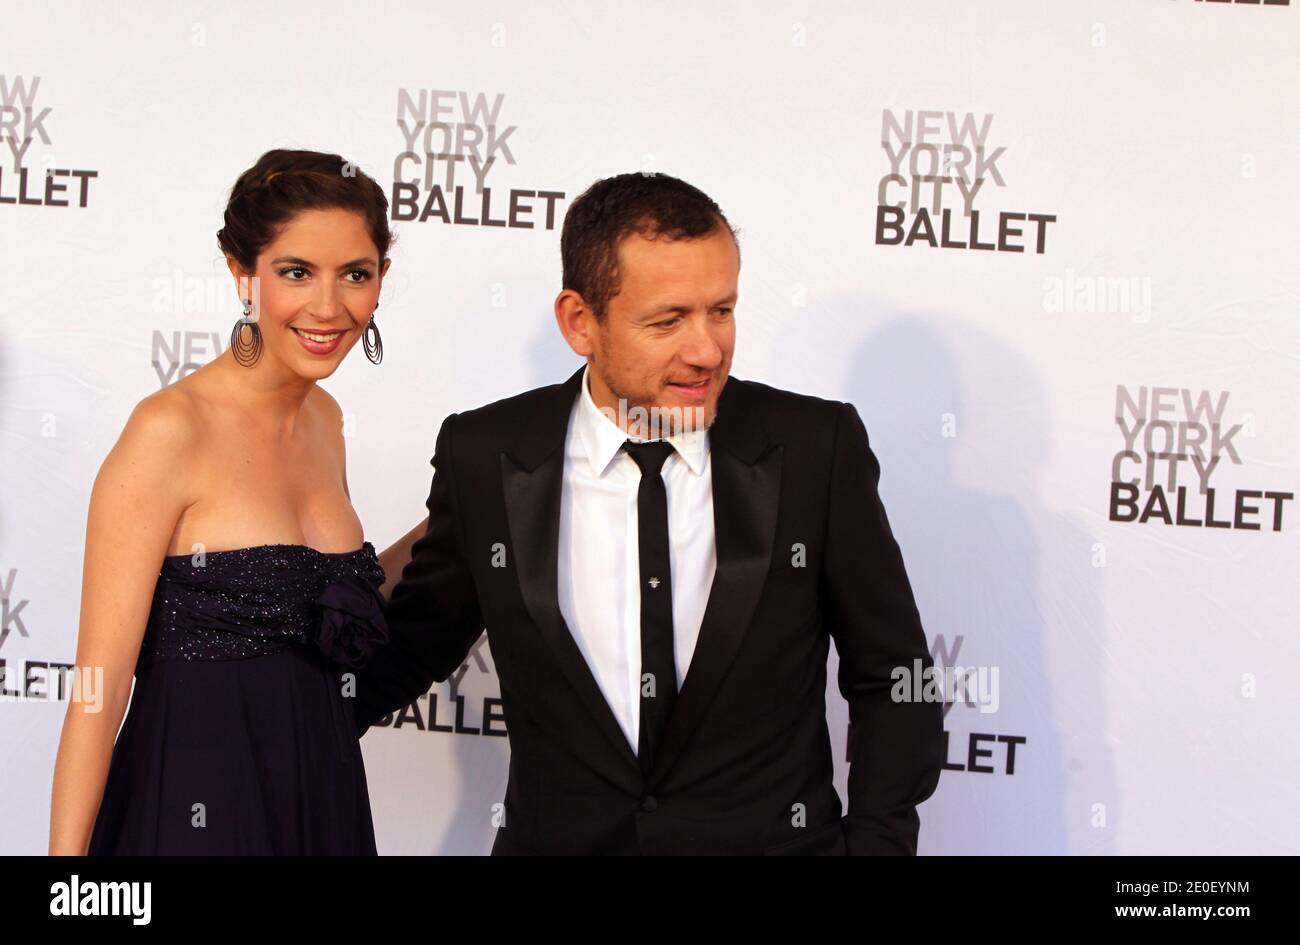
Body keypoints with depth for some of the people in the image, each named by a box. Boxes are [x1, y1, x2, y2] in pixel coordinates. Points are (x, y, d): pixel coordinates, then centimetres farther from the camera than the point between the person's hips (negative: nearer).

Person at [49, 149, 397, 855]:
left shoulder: (325, 418, 6)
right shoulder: (170, 430, -15)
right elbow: (100, 683, -16)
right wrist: (66, 852, -19)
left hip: (320, 800, 7)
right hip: (191, 805, -7)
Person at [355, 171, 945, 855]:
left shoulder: (819, 448, -8)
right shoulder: (483, 458, -5)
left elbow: (893, 679, 0)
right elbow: (414, 647, 9)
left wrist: (876, 840, -9)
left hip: (775, 837, -1)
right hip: (555, 839, 1)